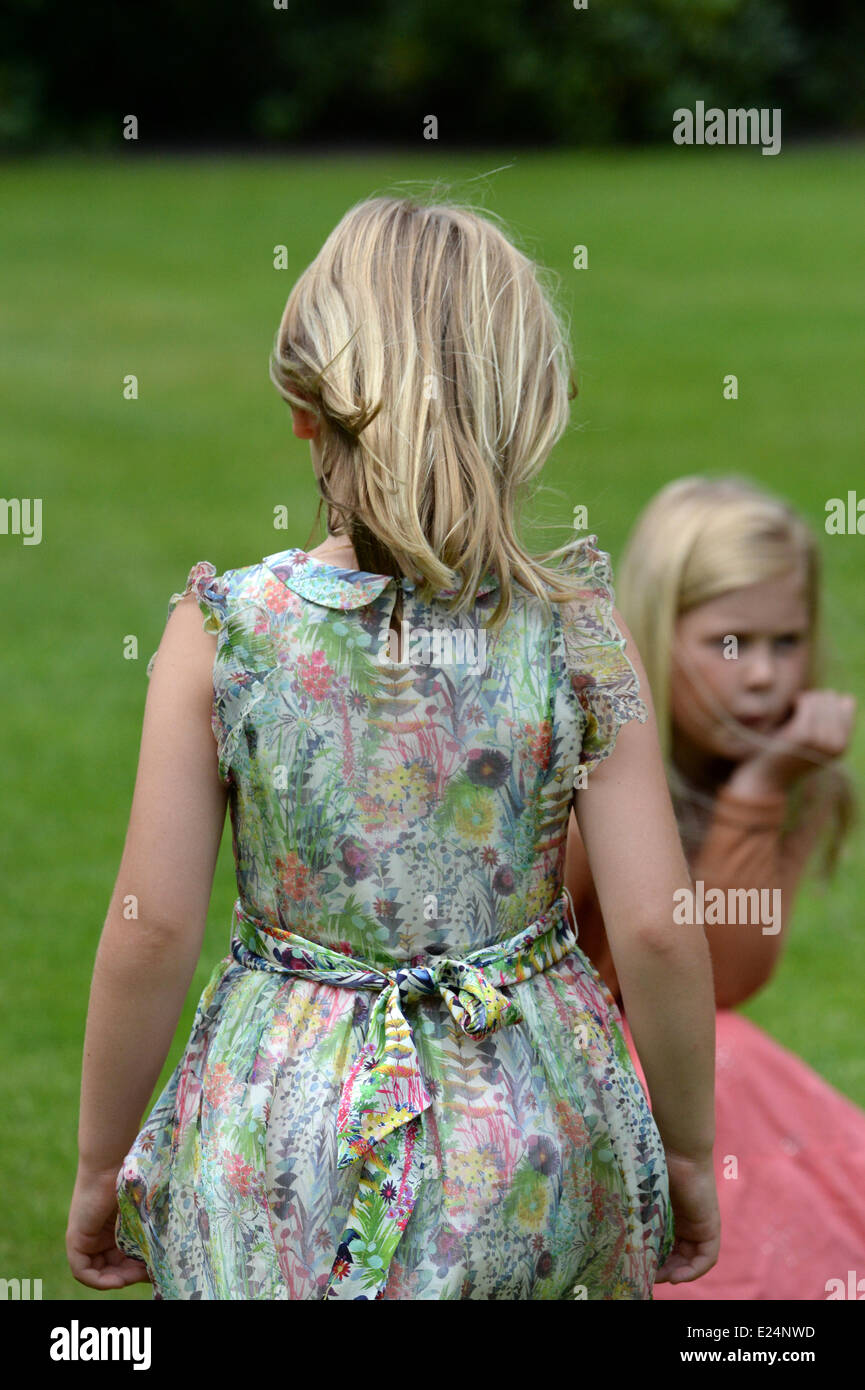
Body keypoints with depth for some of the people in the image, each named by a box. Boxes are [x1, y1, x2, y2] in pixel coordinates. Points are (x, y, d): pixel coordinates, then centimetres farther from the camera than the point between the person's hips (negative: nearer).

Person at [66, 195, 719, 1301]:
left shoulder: (220, 633, -12)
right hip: (530, 1129, 1)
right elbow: (657, 932, -9)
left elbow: (151, 934, -10)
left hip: (281, 1138, -1)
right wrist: (689, 1149, 6)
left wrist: (99, 1168, 3)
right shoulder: (577, 631, -10)